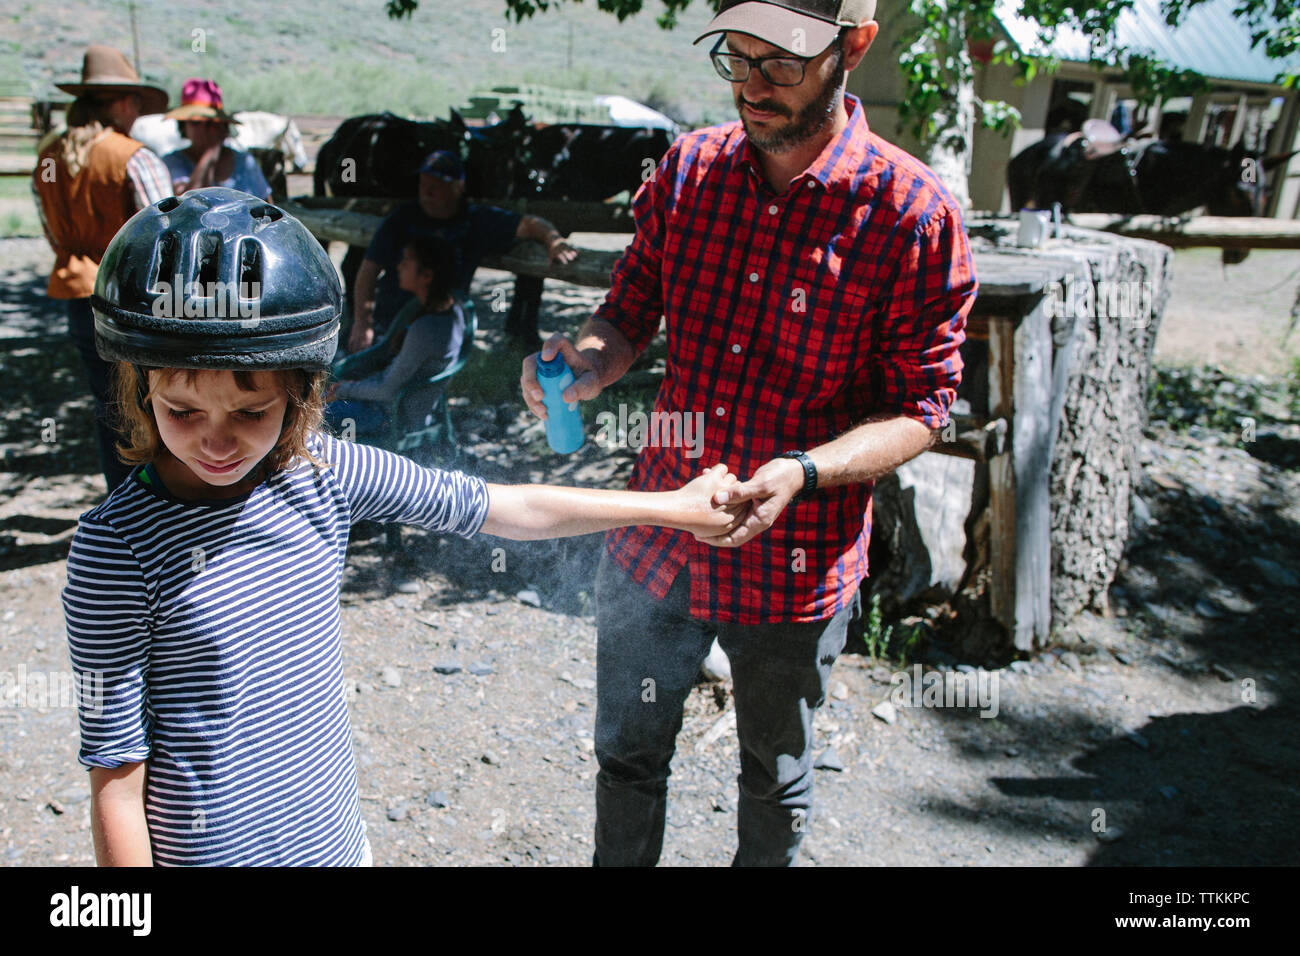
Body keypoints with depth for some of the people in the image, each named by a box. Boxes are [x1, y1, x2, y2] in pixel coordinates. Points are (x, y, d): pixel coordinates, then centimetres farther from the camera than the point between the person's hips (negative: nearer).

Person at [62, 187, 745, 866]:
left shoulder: (323, 471, -9)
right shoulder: (117, 543, -20)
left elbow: (504, 507, 0)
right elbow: (116, 778, -14)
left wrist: (673, 506, 6)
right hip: (208, 850, -3)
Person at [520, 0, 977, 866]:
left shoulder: (915, 216, -16)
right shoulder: (688, 168, -2)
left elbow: (920, 409, -13)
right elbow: (631, 313, 5)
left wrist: (801, 471, -30)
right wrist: (590, 361, -18)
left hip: (793, 564, -3)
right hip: (655, 541, 4)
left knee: (775, 780, 22)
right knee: (628, 753, 23)